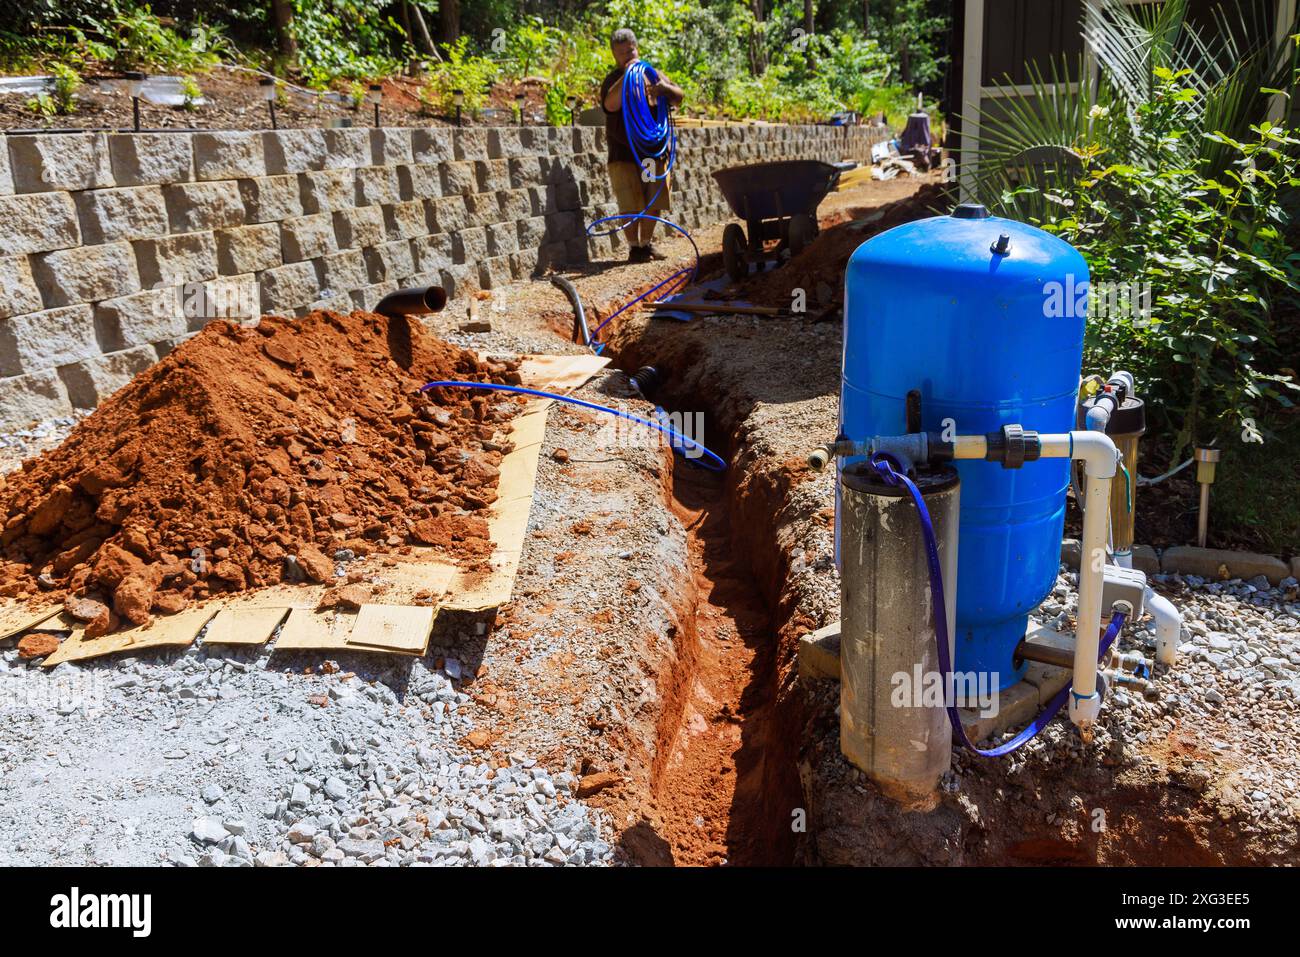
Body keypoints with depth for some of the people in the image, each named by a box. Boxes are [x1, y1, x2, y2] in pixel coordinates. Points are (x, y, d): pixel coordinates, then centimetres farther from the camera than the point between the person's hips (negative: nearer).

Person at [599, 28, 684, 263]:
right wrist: (626, 75, -25)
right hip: (624, 155, -4)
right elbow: (610, 105, -21)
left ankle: (647, 244, 23)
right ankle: (634, 248, 7)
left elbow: (679, 97, 7)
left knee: (653, 203, 9)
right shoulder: (614, 80, 0)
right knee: (631, 206, -4)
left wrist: (664, 87, -14)